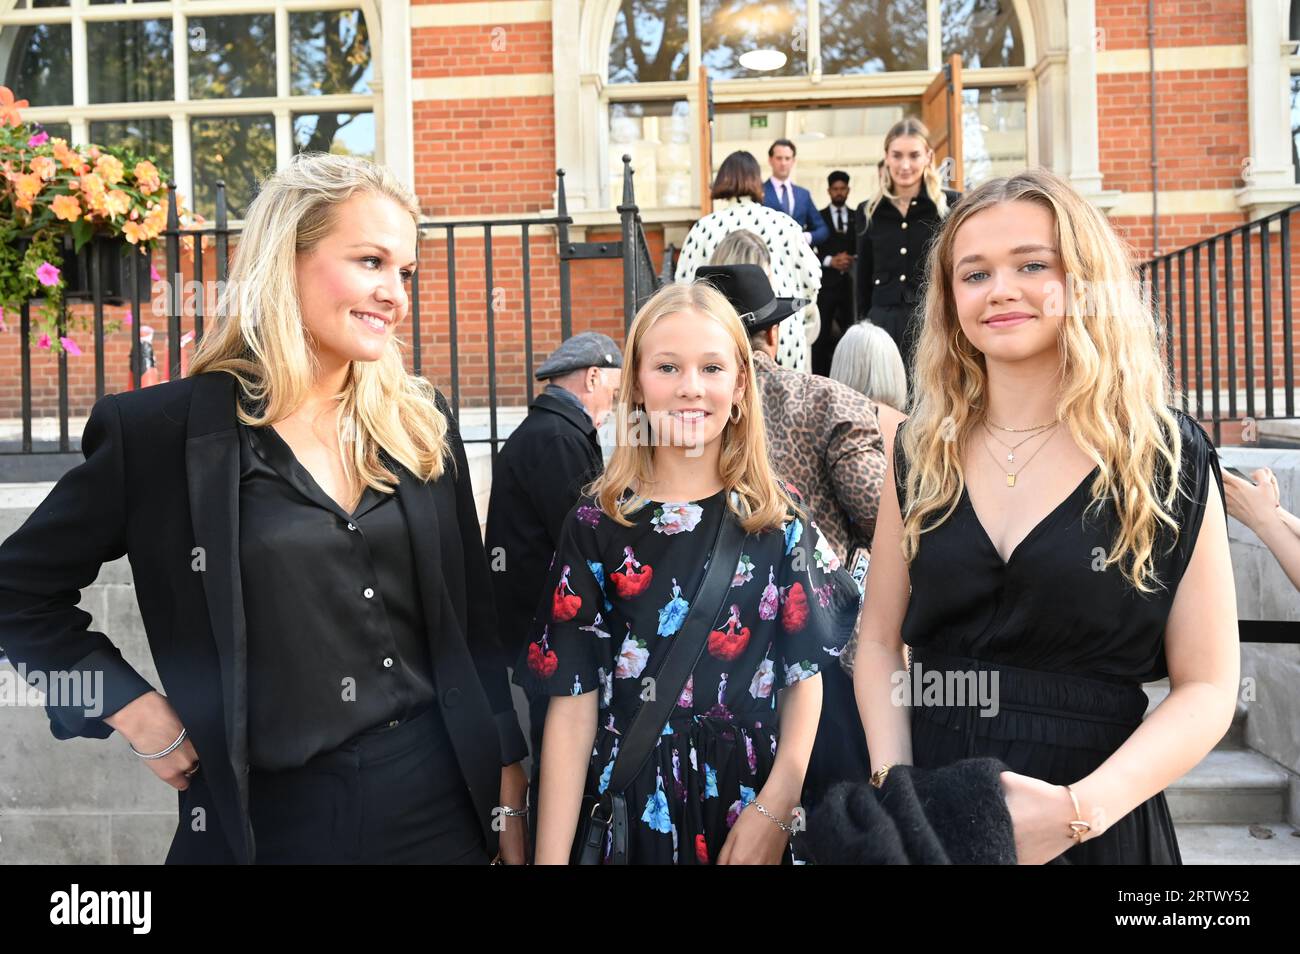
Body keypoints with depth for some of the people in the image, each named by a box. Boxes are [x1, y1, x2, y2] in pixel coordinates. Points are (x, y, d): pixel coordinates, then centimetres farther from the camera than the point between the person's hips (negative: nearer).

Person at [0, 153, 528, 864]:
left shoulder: (421, 424, 2)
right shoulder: (164, 429, -8)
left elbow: (473, 622, 6)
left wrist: (509, 792, 6)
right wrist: (135, 711, -5)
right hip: (271, 817, -3)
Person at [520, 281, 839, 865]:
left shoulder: (780, 518, -2)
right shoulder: (596, 525, -6)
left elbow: (804, 674, -1)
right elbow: (572, 698, -8)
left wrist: (774, 808, -12)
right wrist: (551, 855, -10)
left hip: (749, 798, 1)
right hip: (633, 804, -1)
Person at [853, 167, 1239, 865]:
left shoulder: (1166, 456, -7)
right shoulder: (921, 451, 0)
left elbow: (1207, 687, -8)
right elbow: (880, 639, 4)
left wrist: (1080, 807, -20)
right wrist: (893, 781, -11)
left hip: (1096, 824, -2)